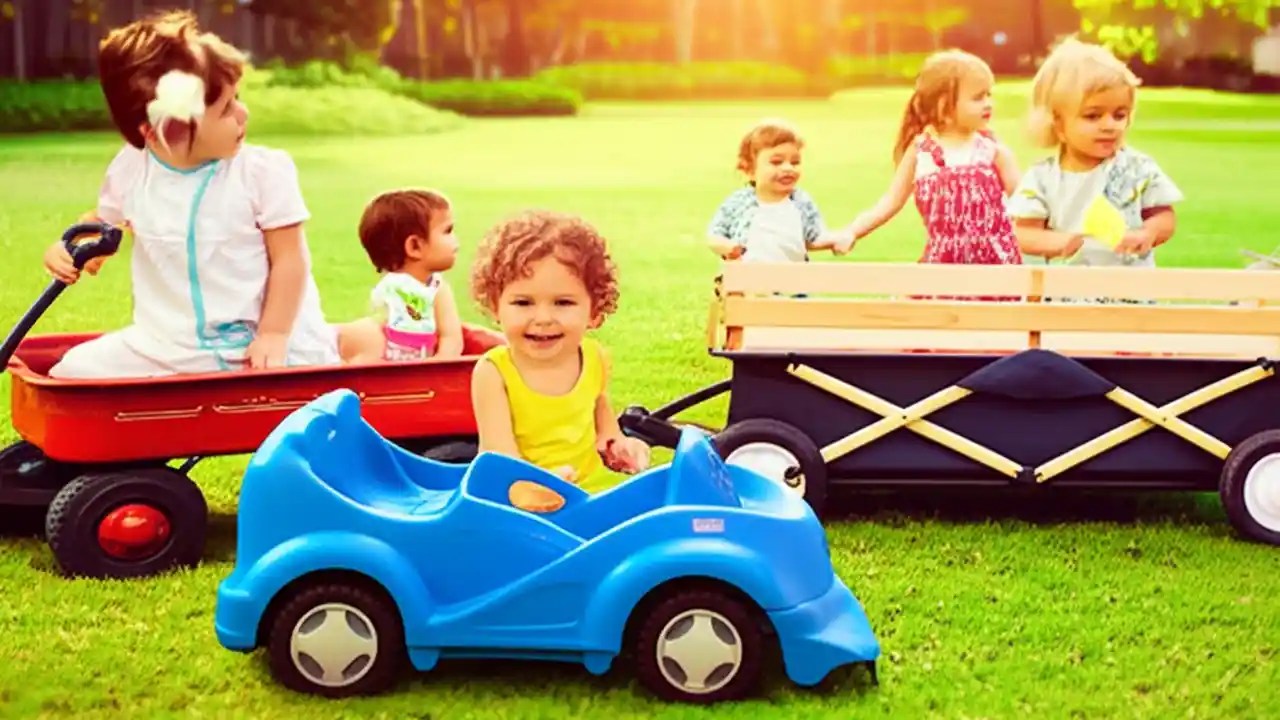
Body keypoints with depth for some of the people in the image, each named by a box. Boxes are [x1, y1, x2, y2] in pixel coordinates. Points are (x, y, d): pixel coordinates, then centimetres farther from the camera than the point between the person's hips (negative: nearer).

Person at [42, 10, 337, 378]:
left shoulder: (264, 171, -13)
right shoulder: (130, 170, -3)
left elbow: (289, 257, -9)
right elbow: (105, 222, 18)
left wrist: (274, 334, -14)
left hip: (255, 343, -3)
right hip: (167, 345, 4)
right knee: (74, 372, -4)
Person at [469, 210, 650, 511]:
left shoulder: (595, 358, -2)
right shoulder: (492, 373, -16)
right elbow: (500, 451, -27)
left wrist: (615, 440, 4)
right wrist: (521, 488, -46)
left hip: (592, 487, 3)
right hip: (522, 500, -3)